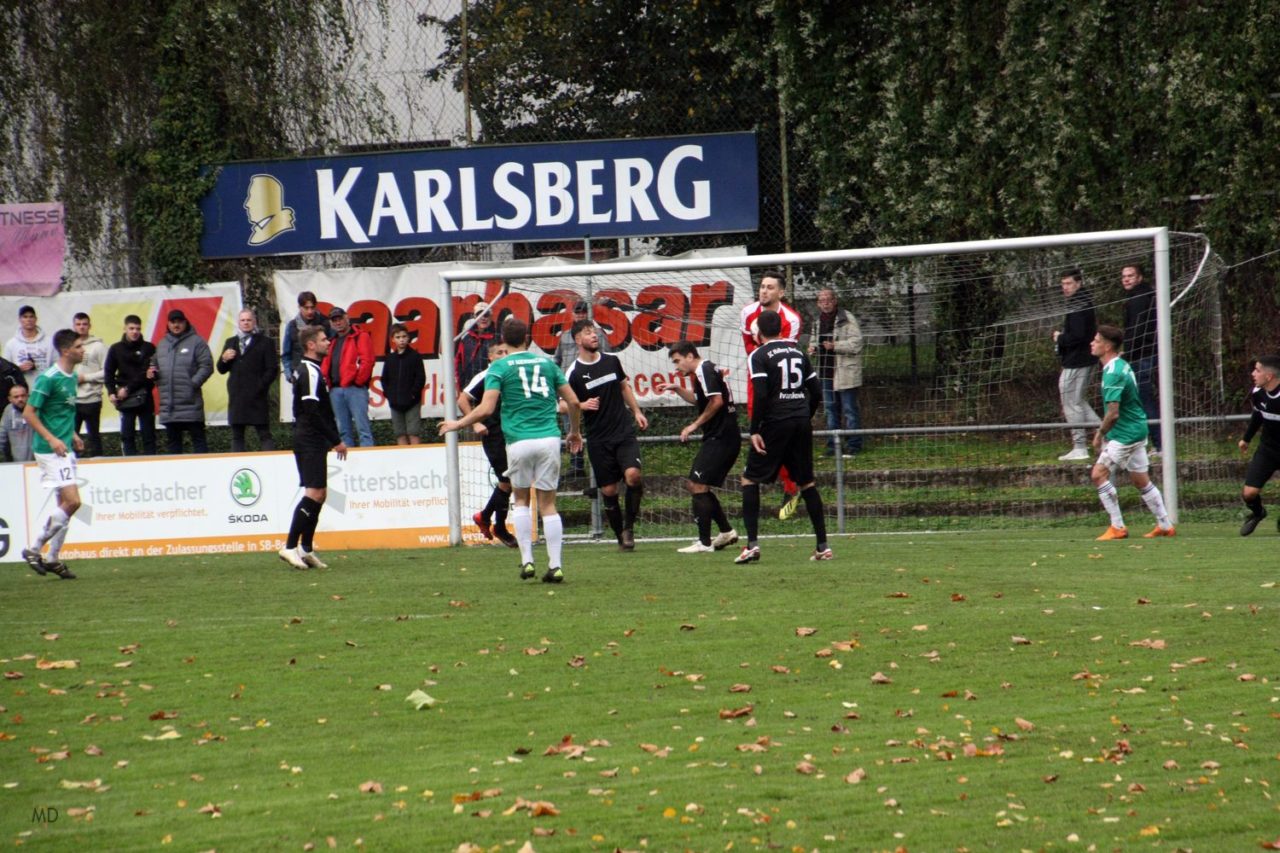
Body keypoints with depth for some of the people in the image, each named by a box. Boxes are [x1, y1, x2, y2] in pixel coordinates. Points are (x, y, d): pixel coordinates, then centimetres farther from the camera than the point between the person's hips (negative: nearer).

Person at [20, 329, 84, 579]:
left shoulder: (71, 377, 12)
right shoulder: (48, 378, -15)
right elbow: (29, 412, -16)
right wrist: (51, 439, -22)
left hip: (65, 448, 9)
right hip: (50, 450, -9)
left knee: (65, 503, 10)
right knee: (72, 501, -14)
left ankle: (53, 558, 18)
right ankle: (34, 549, -4)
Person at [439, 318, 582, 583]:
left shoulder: (500, 367, 0)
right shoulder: (546, 363, 10)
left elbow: (486, 409, -10)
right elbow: (573, 402, 10)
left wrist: (458, 424, 5)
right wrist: (575, 431, 27)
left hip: (519, 441, -2)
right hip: (549, 438, 2)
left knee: (521, 500, 17)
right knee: (548, 504, 7)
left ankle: (527, 560, 7)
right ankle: (555, 566, -1)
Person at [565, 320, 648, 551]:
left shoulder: (612, 360, 7)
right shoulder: (574, 372, -5)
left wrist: (636, 412, 18)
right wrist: (583, 405, -19)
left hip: (624, 432, 2)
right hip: (598, 440, -2)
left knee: (633, 475, -20)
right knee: (608, 490, -1)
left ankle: (629, 525, -1)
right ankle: (622, 538, 14)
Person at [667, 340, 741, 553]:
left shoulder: (704, 370, -11)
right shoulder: (707, 370, 19)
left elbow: (716, 401, -22)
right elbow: (699, 400, 33)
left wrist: (695, 425, -16)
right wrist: (677, 389, 20)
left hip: (719, 438, -10)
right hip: (725, 438, 10)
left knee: (697, 485, -10)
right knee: (697, 487, 16)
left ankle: (704, 542, -11)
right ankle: (726, 531, 19)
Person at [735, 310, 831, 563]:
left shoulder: (758, 355, -4)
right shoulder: (798, 352, 13)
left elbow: (761, 395, -15)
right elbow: (816, 391, 12)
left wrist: (755, 430, -12)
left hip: (775, 422, -5)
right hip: (802, 422, 5)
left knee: (750, 479, 5)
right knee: (807, 482, 14)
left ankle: (752, 544, -7)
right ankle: (823, 546, 11)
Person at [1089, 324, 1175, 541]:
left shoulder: (1113, 373, -22)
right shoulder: (1121, 365, 10)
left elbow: (1113, 413, -26)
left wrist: (1100, 434, -11)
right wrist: (1103, 431, 18)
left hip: (1125, 433, -10)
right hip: (1136, 428, 10)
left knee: (1099, 474, -9)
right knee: (1141, 480, 17)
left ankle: (1117, 527, -7)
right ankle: (1165, 525, 23)